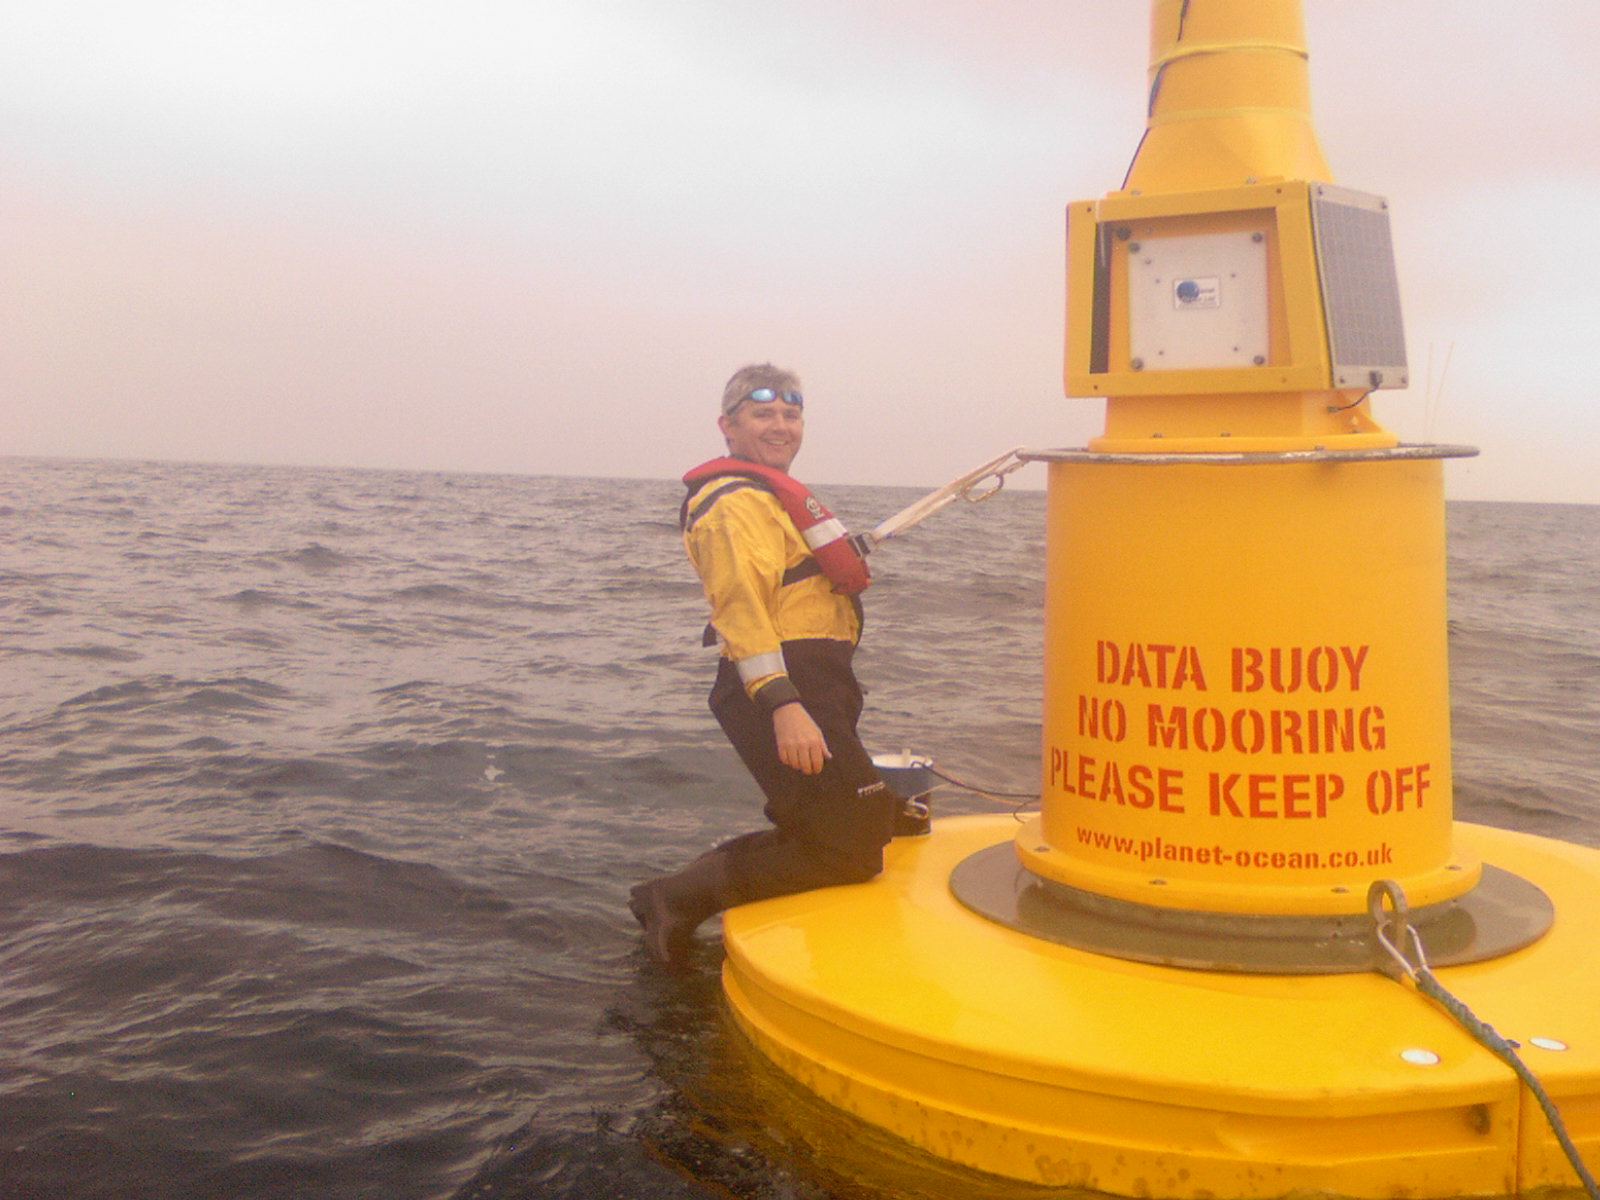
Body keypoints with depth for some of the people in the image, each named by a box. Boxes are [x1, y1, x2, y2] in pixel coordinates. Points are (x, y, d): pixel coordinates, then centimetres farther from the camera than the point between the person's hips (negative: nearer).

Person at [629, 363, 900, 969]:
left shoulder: (775, 495, 22)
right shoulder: (737, 501, -11)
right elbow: (742, 607, -22)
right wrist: (784, 706, -31)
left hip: (812, 688, 11)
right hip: (784, 690, -11)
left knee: (872, 822, 17)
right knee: (852, 851, -11)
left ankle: (708, 872, 15)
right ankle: (682, 897, -9)